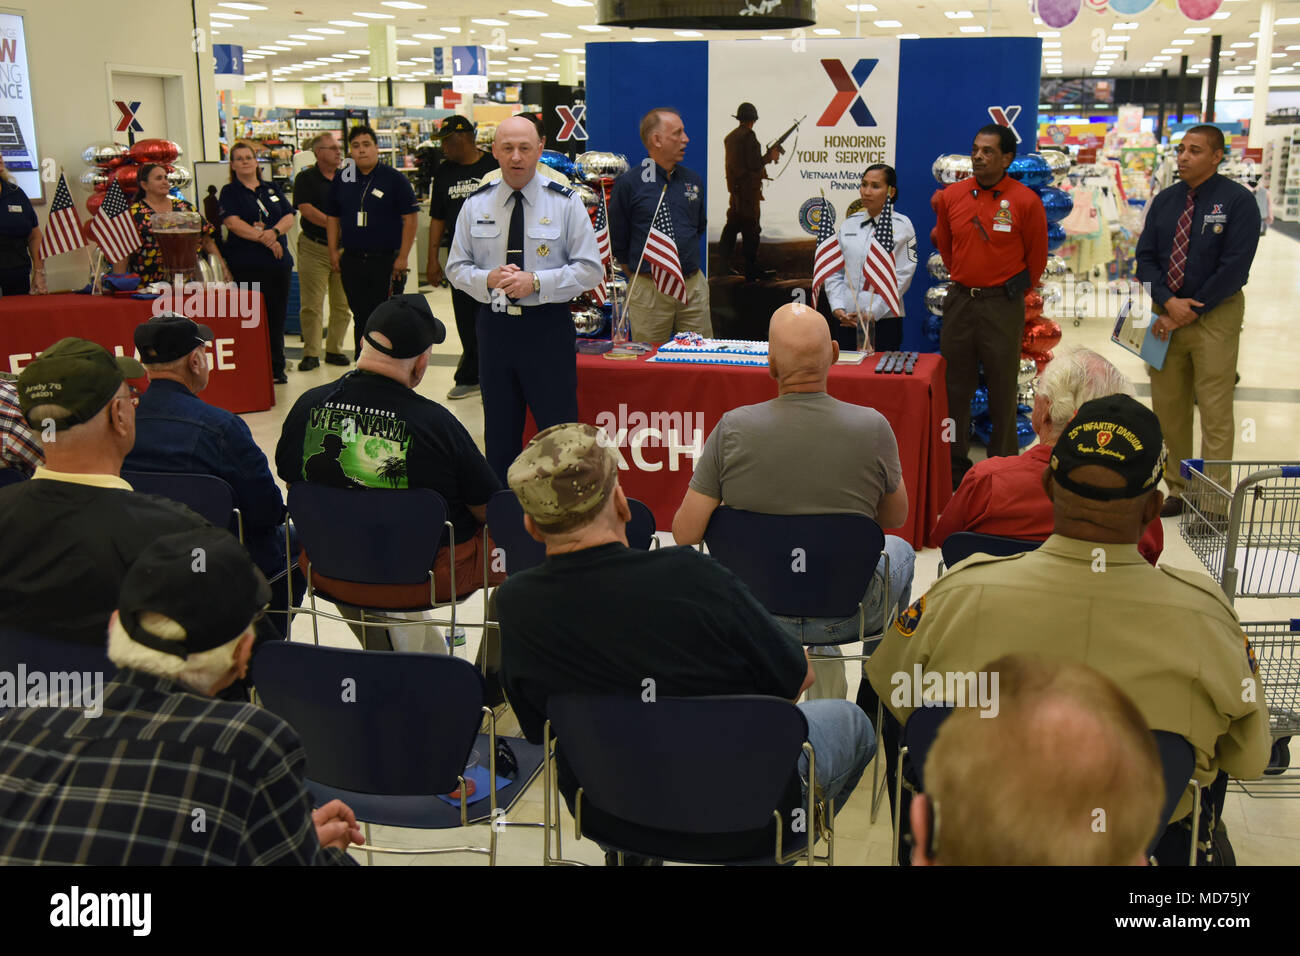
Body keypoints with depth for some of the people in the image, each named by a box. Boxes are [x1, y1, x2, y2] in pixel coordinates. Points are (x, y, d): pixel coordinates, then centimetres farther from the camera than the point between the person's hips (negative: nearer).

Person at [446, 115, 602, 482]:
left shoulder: (566, 202, -2)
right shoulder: (475, 204, 6)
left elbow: (590, 269, -4)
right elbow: (456, 266, 10)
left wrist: (537, 282, -17)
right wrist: (487, 279, -12)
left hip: (549, 328, -3)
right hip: (494, 325, 3)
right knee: (499, 432, 12)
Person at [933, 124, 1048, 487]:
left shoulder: (1025, 201, -7)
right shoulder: (951, 196, 3)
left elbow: (1037, 257, 5)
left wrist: (1017, 289, 11)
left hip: (1002, 305, -4)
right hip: (959, 301, 4)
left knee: (1003, 389, 2)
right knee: (955, 387, 9)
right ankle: (954, 463, 19)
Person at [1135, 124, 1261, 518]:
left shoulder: (1237, 201, -7)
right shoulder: (1165, 201, 9)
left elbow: (1234, 267, -12)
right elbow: (1145, 257, 6)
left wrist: (1188, 314, -13)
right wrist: (1168, 302, -11)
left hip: (1214, 315, -5)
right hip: (1167, 313, 5)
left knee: (1215, 411, -4)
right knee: (1167, 408, 8)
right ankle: (1177, 491, 19)